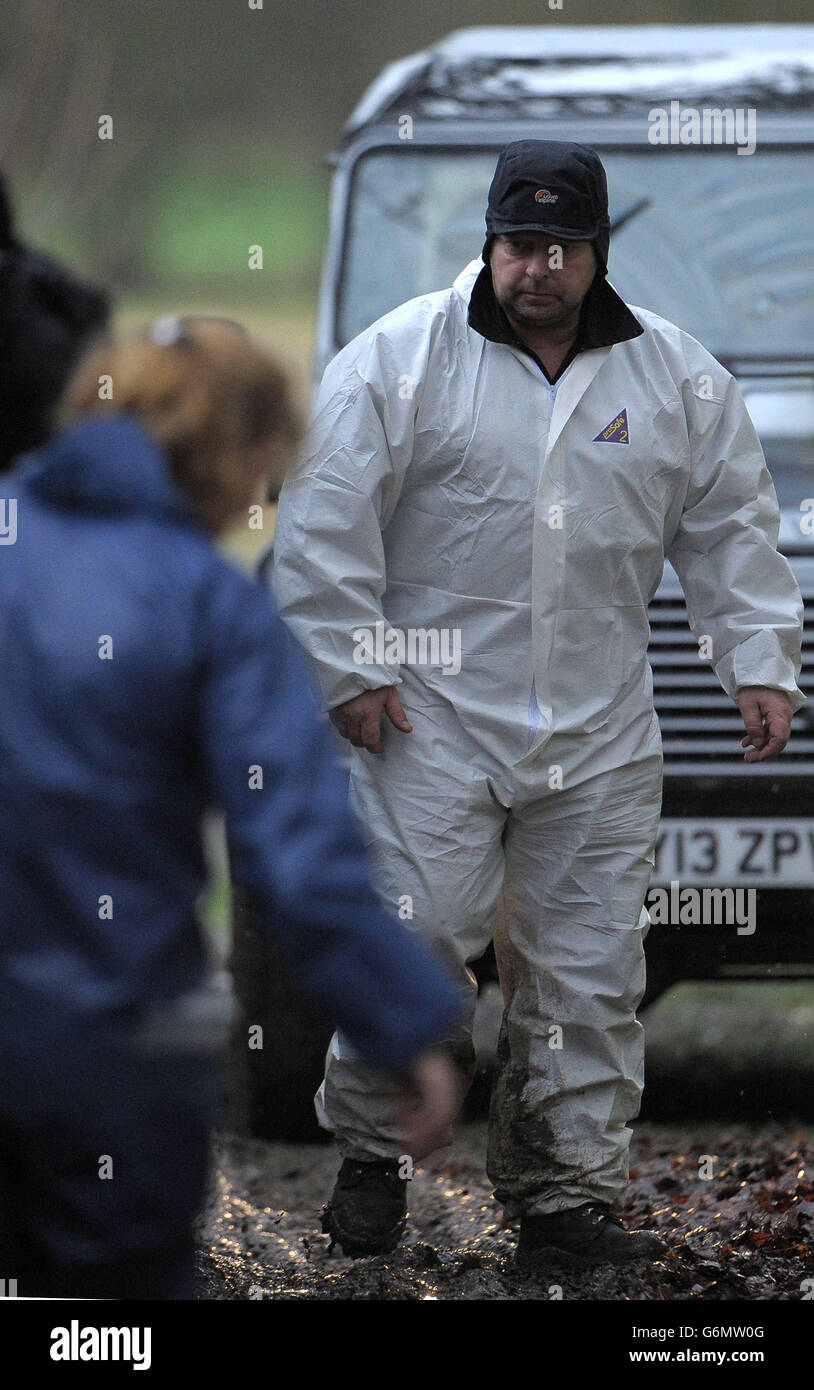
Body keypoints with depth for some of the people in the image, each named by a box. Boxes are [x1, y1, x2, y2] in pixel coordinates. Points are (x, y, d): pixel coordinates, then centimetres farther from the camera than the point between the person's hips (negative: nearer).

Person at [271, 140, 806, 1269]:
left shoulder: (679, 378, 7)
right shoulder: (403, 359, -4)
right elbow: (324, 521, -4)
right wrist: (351, 667, -6)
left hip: (599, 738, 3)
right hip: (433, 719, -3)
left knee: (588, 970, 3)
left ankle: (566, 1194, 11)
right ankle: (371, 1154, 12)